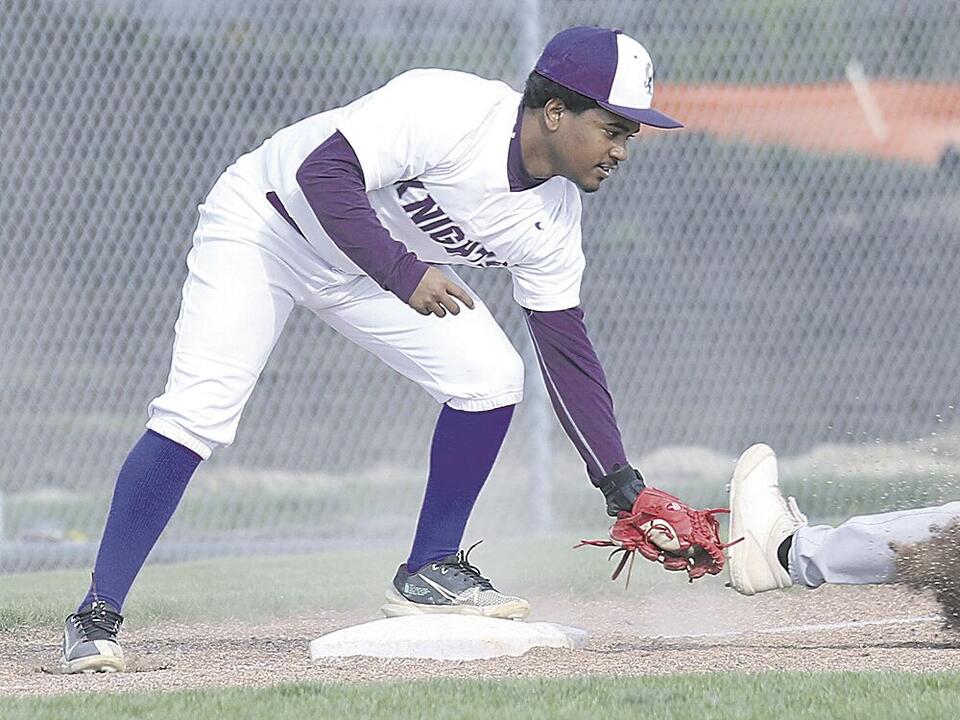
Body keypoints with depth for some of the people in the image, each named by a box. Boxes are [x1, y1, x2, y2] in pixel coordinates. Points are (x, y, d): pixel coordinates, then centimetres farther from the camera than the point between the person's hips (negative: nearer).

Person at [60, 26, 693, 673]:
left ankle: (429, 572, 9)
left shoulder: (552, 219, -10)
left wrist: (622, 482, -8)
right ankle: (98, 614, -14)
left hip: (372, 268, 7)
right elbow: (324, 172, -36)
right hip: (264, 225, -7)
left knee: (491, 378, -8)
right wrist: (403, 274, -42)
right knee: (198, 412, -21)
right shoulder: (449, 111, -32)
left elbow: (567, 350, -4)